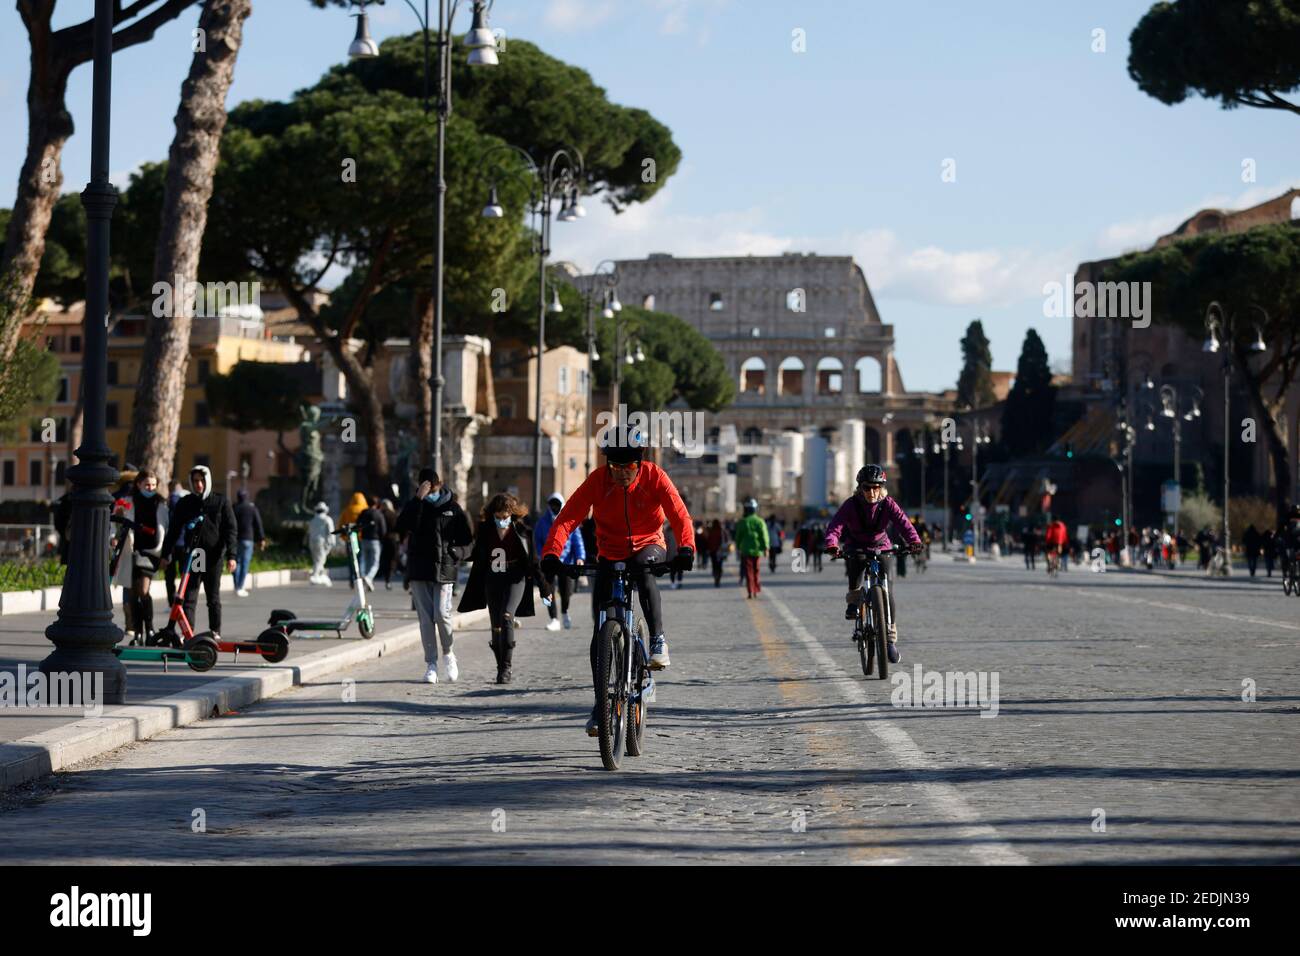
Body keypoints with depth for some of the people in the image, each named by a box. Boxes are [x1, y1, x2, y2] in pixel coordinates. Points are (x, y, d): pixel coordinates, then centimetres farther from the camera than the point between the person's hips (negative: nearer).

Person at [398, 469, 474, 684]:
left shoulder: (453, 508, 7)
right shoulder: (413, 505, 6)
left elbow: (467, 541, 12)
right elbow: (401, 527, -15)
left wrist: (454, 553, -8)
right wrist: (418, 499, -18)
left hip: (444, 569, -1)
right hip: (419, 570, 1)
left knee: (442, 614, -11)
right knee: (425, 618, 0)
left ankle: (448, 653, 13)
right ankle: (431, 664, 6)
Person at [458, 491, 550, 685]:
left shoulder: (521, 531, -2)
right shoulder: (485, 532, 5)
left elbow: (532, 561, 4)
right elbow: (478, 563, 11)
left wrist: (544, 587, 7)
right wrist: (473, 594, 14)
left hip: (515, 580, -4)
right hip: (492, 582, 4)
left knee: (506, 617, -23)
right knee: (496, 627, 4)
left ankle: (506, 668, -24)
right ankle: (502, 669, 17)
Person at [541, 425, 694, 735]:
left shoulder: (654, 477, -17)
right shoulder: (598, 480, -16)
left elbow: (679, 514, -27)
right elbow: (568, 516, -23)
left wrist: (686, 548, -46)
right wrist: (551, 553, -39)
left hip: (648, 547, -1)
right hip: (610, 555, 1)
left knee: (642, 568, -39)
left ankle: (658, 640, -28)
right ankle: (600, 702, 4)